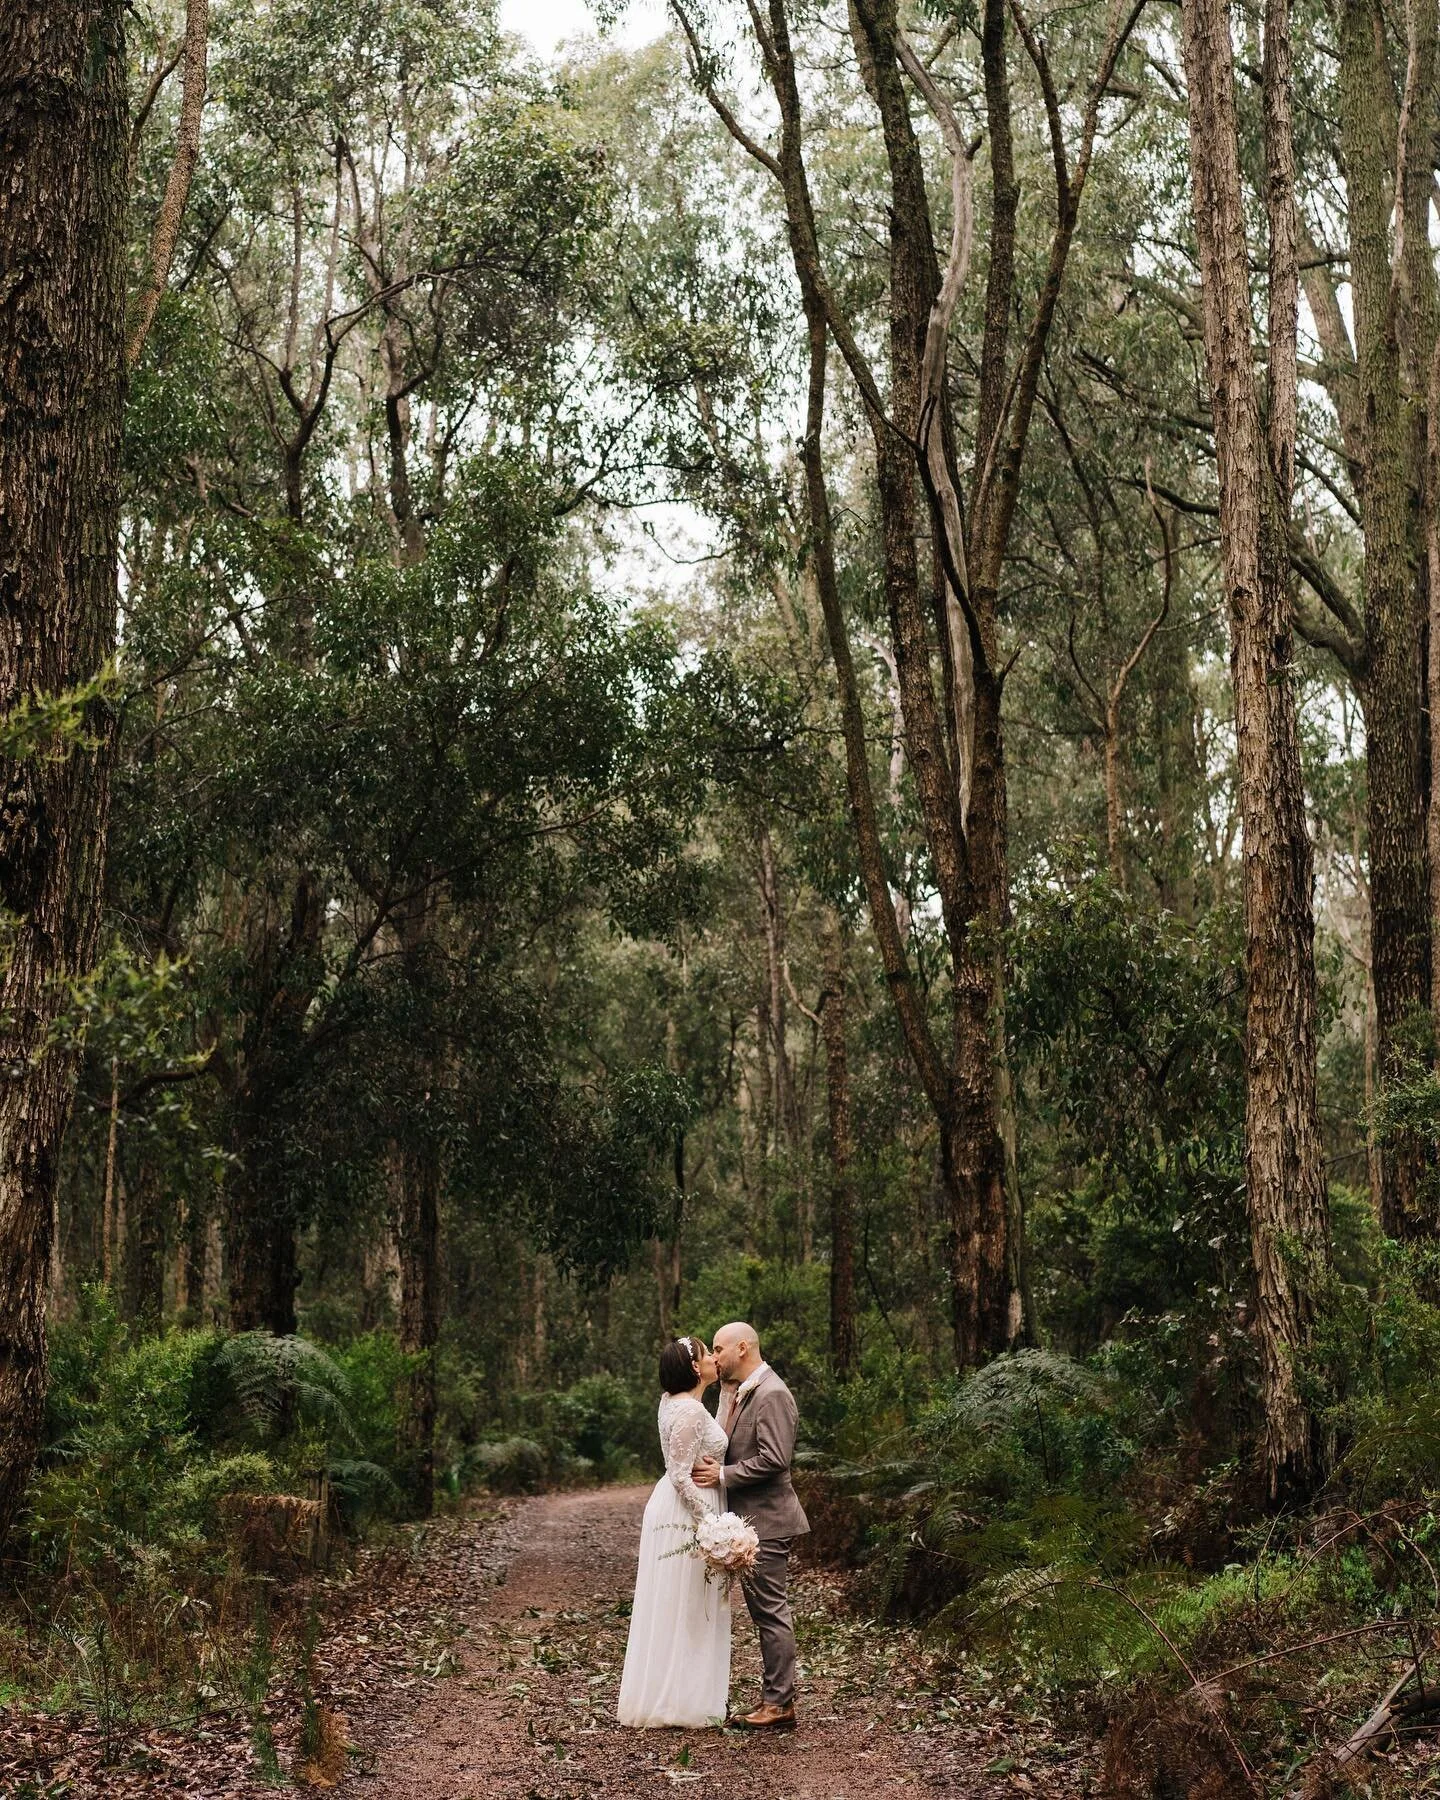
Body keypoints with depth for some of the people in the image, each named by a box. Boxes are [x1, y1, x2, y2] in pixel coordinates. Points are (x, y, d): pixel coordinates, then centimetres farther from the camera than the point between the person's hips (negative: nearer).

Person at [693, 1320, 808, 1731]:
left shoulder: (771, 1395, -16)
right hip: (747, 1519, 10)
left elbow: (774, 1459, -23)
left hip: (766, 1520, -10)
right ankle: (773, 1698, 22)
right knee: (762, 1610, 15)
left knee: (772, 1611, -4)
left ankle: (780, 1705, 2)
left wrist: (723, 1475, -18)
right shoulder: (735, 1392, 14)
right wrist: (714, 1464, 2)